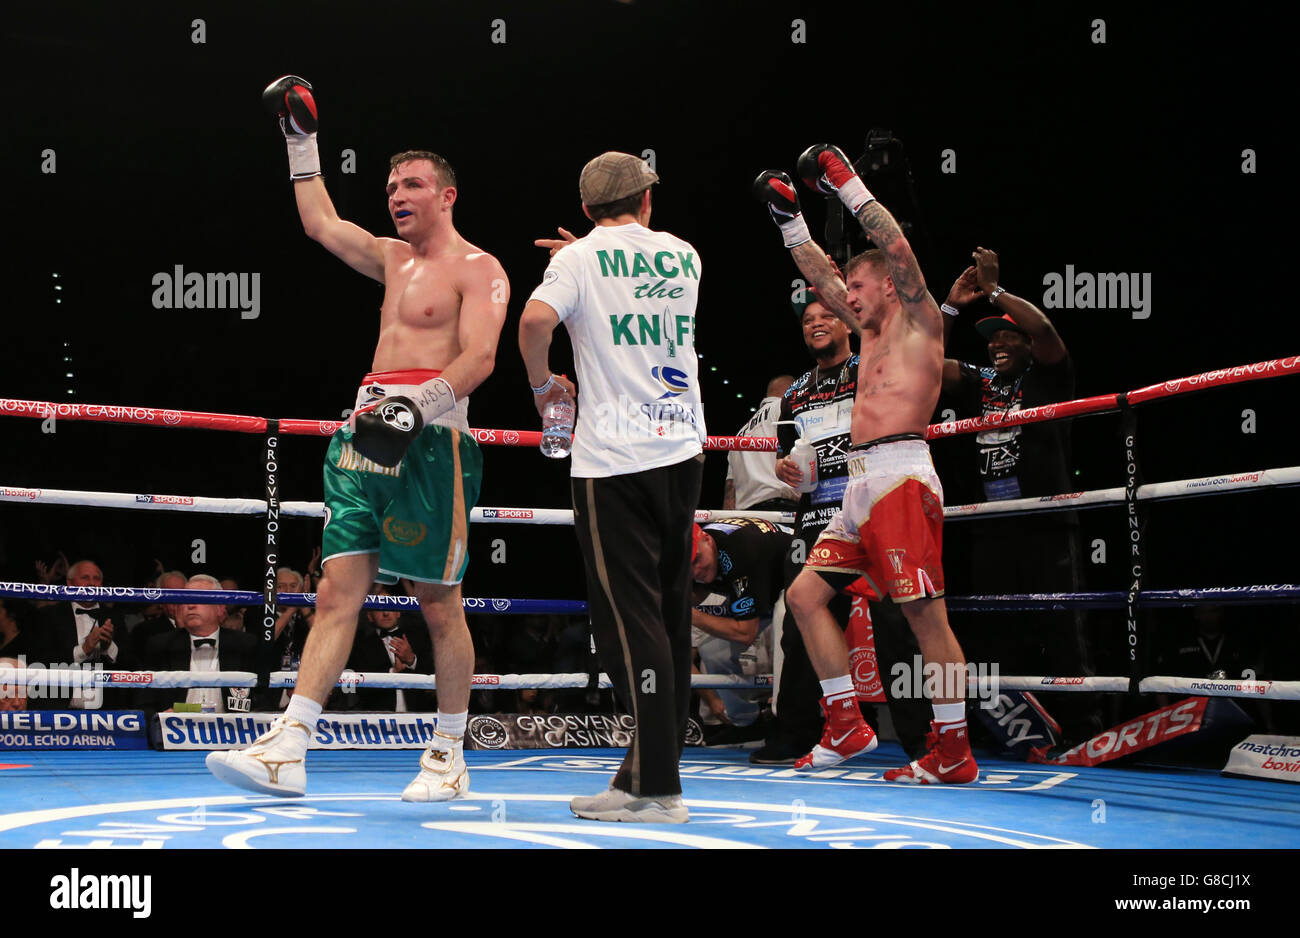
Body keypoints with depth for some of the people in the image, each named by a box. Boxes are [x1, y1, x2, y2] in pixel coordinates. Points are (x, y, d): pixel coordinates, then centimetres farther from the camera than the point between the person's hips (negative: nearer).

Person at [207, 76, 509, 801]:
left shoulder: (477, 269, -1)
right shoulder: (395, 259, 21)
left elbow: (479, 357, -14)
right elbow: (321, 224, 33)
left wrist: (417, 401, -26)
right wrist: (303, 139, 32)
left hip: (431, 441, -7)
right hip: (370, 437, 7)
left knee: (440, 604, 0)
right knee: (338, 591, -1)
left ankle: (450, 755, 11)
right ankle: (287, 749, -7)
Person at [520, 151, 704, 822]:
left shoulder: (581, 258, -2)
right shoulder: (683, 255, 13)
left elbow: (535, 320, -18)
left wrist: (542, 382, -1)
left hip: (614, 461, -5)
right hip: (682, 447, 5)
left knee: (630, 617, -6)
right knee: (669, 610, 12)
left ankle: (655, 788, -8)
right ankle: (655, 764, 20)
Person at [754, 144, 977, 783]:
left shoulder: (919, 321, 3)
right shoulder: (870, 331, 24)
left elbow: (896, 247, -10)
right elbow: (820, 278, 32)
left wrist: (845, 183, -8)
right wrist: (789, 217, 29)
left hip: (900, 478, -9)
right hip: (862, 484, 9)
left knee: (926, 615, -11)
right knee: (805, 593, 7)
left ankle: (954, 753, -7)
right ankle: (847, 726, 12)